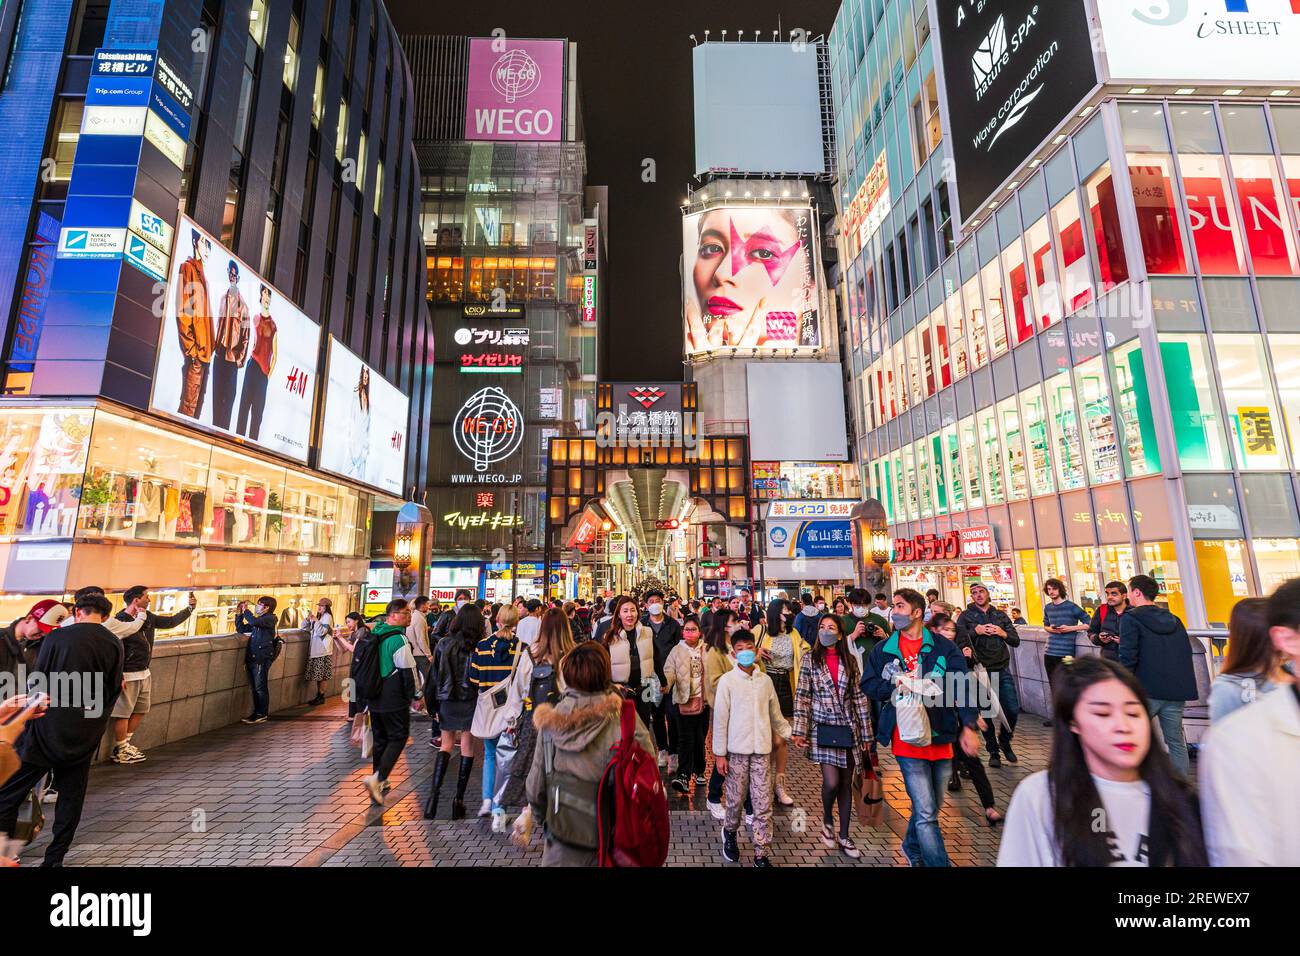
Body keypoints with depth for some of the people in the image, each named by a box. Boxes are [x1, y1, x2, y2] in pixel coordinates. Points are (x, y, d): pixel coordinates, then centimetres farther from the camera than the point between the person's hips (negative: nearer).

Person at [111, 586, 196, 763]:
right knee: (123, 713, 2)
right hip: (128, 675, -8)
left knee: (140, 710, 16)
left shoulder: (148, 617, 6)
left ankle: (124, 744, 27)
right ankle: (120, 752, 12)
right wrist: (119, 676, -21)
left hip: (144, 673, 8)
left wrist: (190, 608, 16)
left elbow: (170, 622, 20)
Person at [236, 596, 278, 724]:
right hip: (252, 658, 8)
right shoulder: (257, 621, 20)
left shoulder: (270, 618, -7)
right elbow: (241, 629, 23)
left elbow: (254, 622, -24)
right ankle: (256, 713, 20)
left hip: (262, 658, -8)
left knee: (261, 688, -2)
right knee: (255, 688, 12)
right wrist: (239, 614, 14)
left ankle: (262, 714, 5)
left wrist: (246, 610, -11)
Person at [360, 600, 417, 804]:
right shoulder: (398, 639, -19)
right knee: (398, 737, 2)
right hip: (393, 700, -8)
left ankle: (379, 786, 24)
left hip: (374, 697, 8)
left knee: (380, 739, 17)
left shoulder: (374, 635, 9)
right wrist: (412, 696, -3)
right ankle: (377, 778, -10)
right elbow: (407, 671, -16)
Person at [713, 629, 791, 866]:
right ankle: (729, 833, 37)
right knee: (736, 798, 9)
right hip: (737, 750, -2)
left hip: (762, 749, 2)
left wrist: (791, 734, 13)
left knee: (763, 804, 3)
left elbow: (775, 715, 16)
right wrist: (719, 753, -6)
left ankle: (762, 854, 17)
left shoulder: (765, 680, 4)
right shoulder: (727, 680, -6)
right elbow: (720, 719, -5)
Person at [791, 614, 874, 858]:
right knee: (831, 782, -10)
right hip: (823, 728, -2)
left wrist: (866, 735, 4)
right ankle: (827, 819, 21)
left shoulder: (850, 660, 2)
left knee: (846, 783, 9)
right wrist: (799, 731, -10)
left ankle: (844, 836, 25)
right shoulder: (811, 659, -3)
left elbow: (859, 698, 4)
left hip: (849, 728, 2)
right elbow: (802, 697, -5)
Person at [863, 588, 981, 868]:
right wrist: (895, 684, -14)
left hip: (940, 738, 2)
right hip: (907, 740, -2)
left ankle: (912, 847, 45)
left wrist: (968, 725, -16)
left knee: (930, 808, 20)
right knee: (926, 814, -6)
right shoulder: (882, 650, 0)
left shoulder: (944, 647, -2)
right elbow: (868, 686, 3)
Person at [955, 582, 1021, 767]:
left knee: (1012, 709, 1)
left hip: (1002, 670, 3)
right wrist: (975, 631, -19)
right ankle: (993, 751, 19)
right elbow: (958, 640, -8)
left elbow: (1016, 641, 10)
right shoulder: (966, 616, 2)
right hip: (980, 670, -3)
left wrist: (1003, 633, -8)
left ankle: (1004, 741, 28)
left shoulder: (1001, 615, 12)